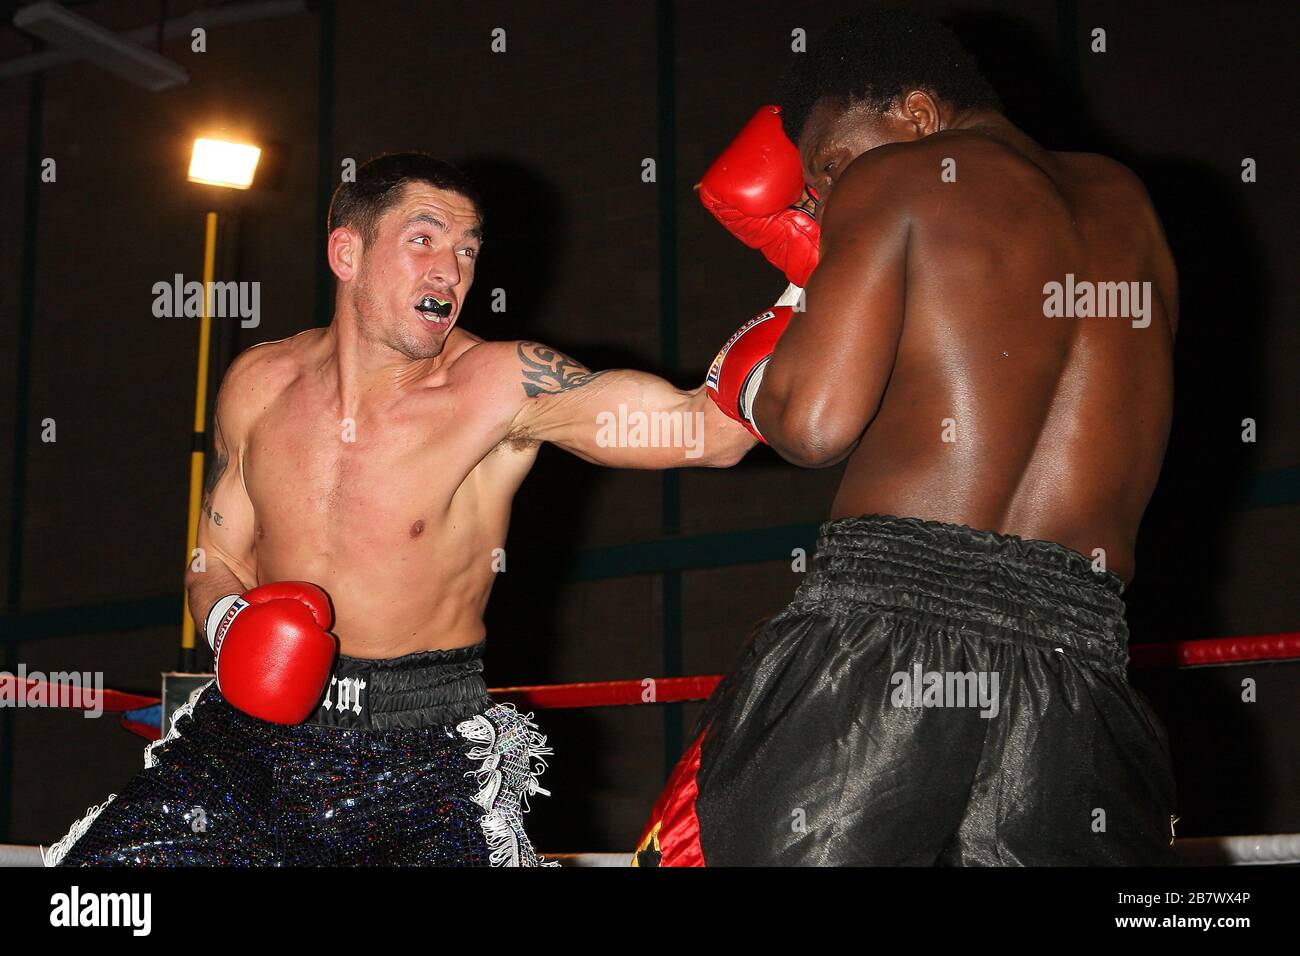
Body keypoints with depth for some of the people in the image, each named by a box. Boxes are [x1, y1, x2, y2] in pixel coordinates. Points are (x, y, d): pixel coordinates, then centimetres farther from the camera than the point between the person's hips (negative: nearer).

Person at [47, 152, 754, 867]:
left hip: (426, 758, -2)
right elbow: (217, 559, 12)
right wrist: (229, 623, -10)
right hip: (254, 731, 2)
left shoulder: (503, 385, -12)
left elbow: (713, 426, -19)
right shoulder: (259, 384, 1)